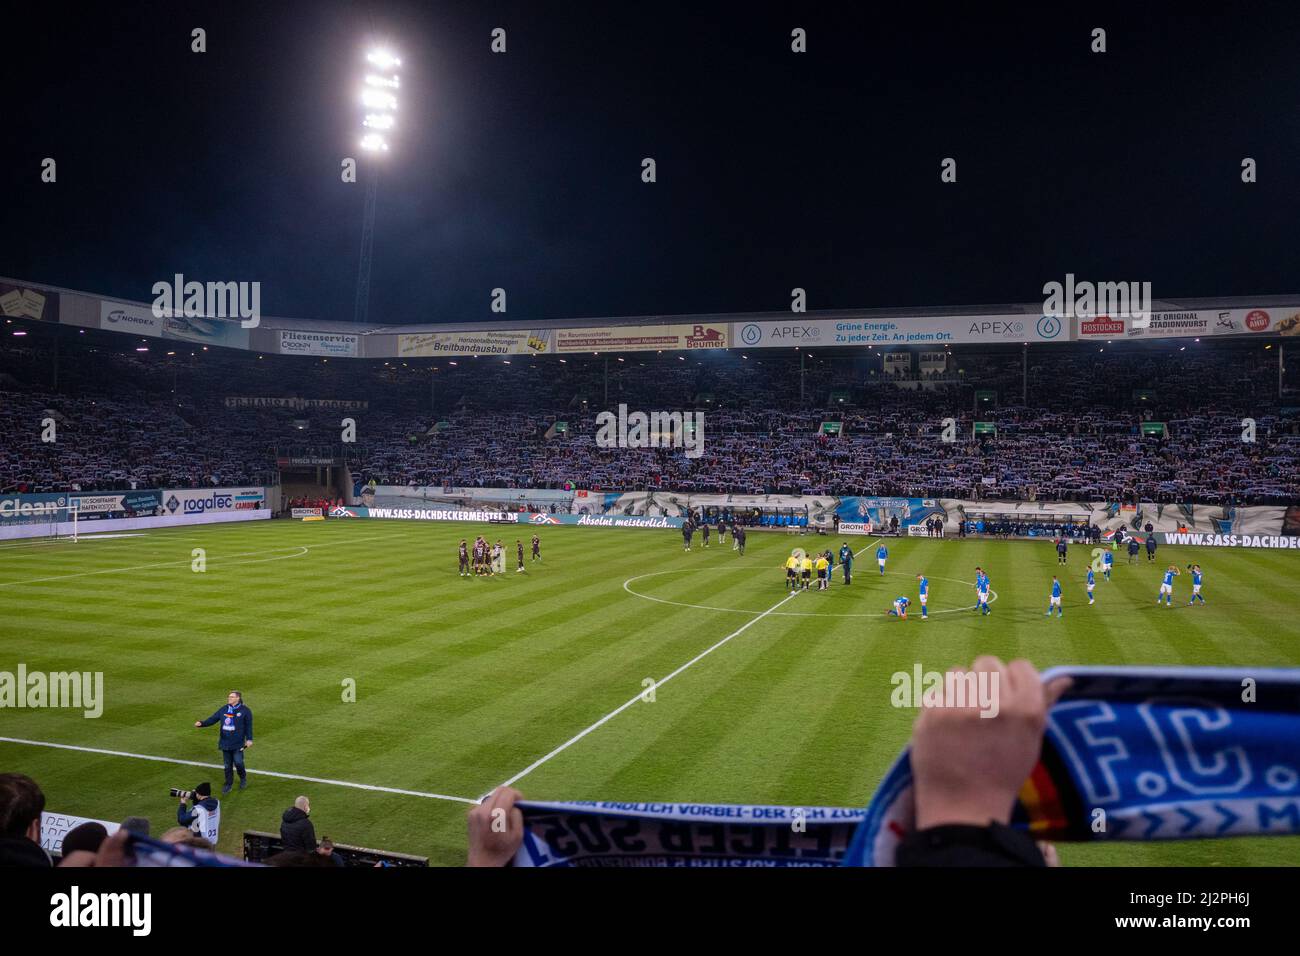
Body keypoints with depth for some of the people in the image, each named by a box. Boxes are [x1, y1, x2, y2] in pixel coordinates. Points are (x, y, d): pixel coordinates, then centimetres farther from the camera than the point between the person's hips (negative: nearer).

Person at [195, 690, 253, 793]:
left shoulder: (245, 710, -7)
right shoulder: (223, 710, 6)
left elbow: (248, 726, -5)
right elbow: (212, 719, 1)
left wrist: (249, 739, -7)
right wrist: (201, 723, -16)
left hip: (238, 743, -4)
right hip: (225, 743, 4)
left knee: (238, 762, -8)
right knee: (227, 765, 10)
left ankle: (243, 778, 21)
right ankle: (228, 784, 26)